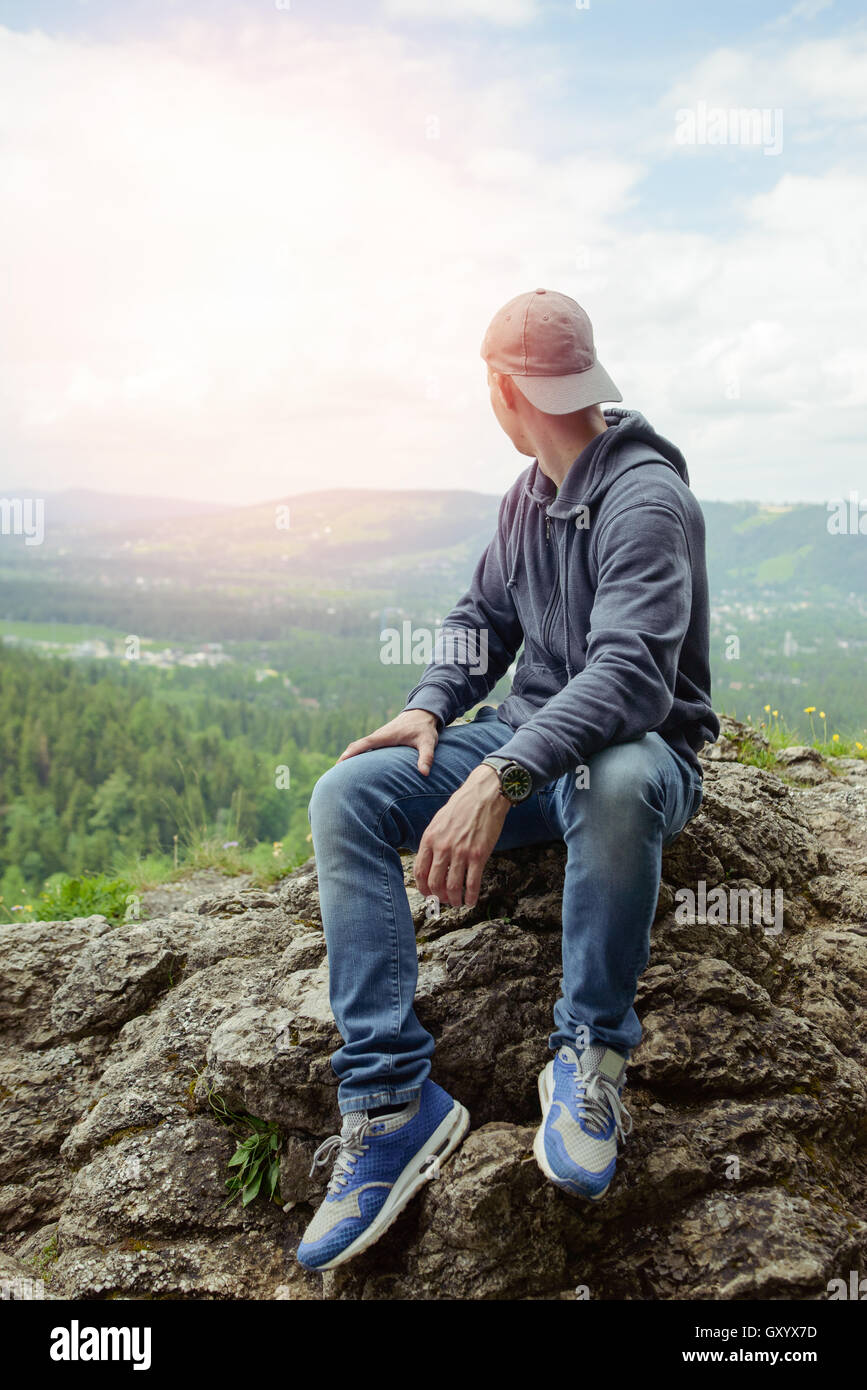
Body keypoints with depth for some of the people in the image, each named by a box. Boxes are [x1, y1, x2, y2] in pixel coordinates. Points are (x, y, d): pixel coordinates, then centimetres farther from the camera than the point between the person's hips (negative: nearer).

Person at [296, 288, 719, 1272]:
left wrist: (497, 781, -42)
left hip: (637, 749, -7)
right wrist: (429, 709, -1)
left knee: (617, 782, -44)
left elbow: (632, 672, -31)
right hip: (530, 739, 7)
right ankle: (391, 1101, -21)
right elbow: (483, 618, 19)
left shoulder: (644, 497, -18)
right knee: (346, 796, -14)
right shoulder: (528, 494, 10)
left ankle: (587, 1057, -19)